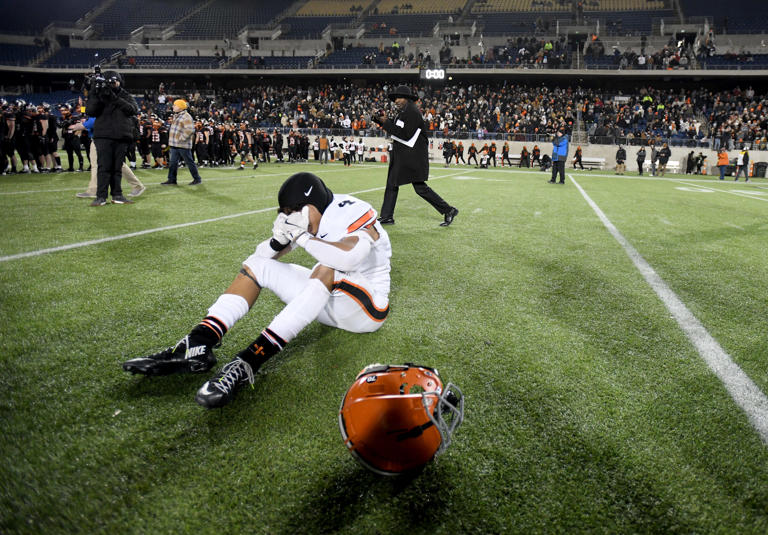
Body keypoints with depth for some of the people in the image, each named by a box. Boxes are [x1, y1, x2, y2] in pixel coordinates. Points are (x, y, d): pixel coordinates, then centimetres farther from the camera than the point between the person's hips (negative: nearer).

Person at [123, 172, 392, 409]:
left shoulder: (355, 214, -20)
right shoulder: (308, 220, 0)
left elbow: (347, 258, -43)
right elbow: (263, 254, 3)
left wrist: (301, 236, -31)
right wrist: (279, 238, -19)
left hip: (365, 308, -7)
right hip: (327, 297, 7)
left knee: (328, 268, -39)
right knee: (257, 265, -3)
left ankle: (247, 363, -46)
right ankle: (197, 346, -21)